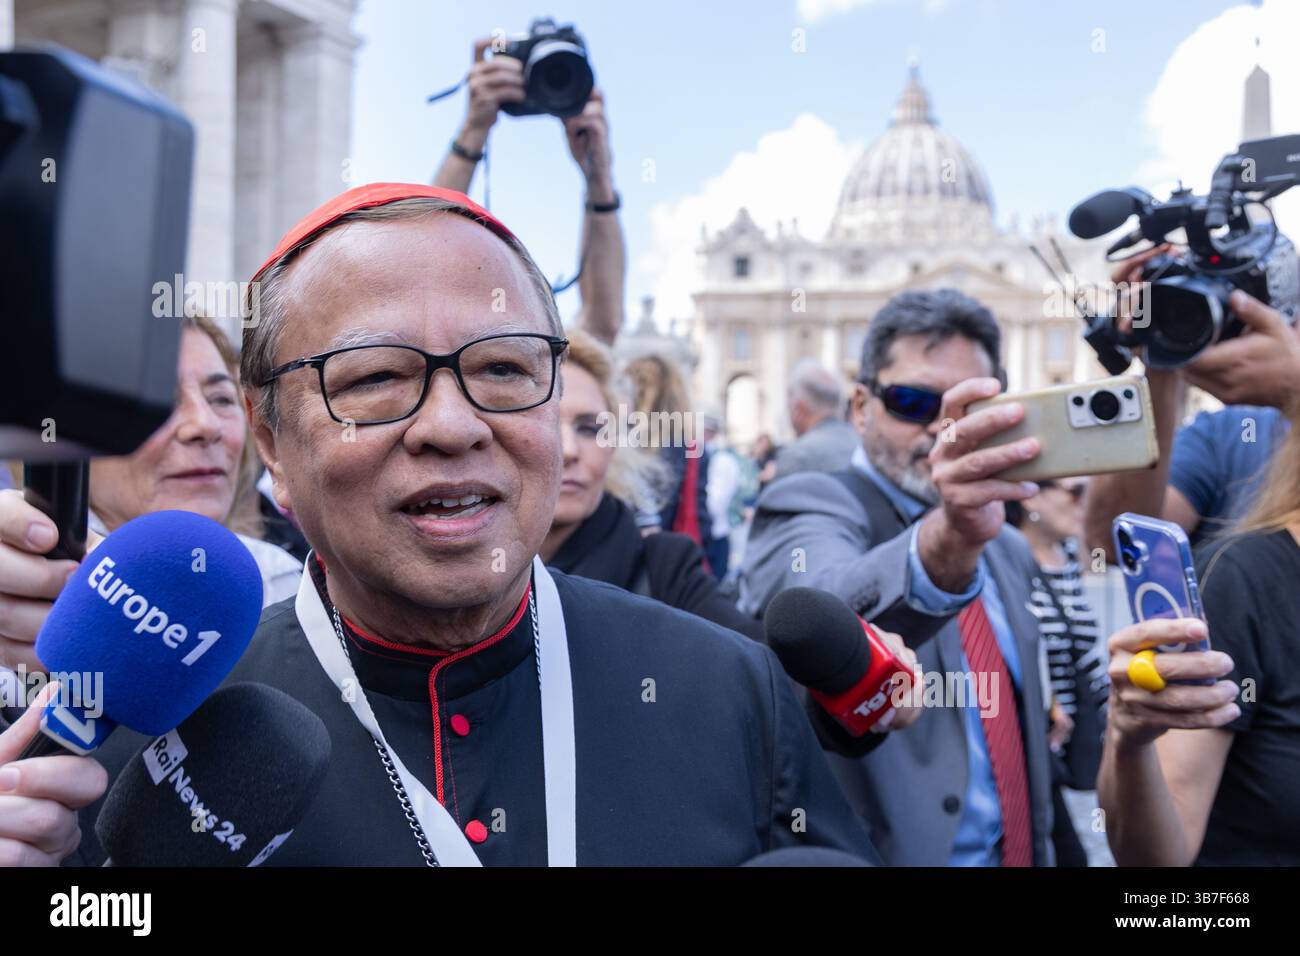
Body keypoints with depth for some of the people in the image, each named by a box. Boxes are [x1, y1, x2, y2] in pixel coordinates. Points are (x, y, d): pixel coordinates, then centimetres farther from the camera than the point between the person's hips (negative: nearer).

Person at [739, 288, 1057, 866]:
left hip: (1013, 850, 7)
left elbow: (1020, 727, 14)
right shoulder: (809, 510, -16)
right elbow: (827, 617, -39)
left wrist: (1039, 850, 8)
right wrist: (946, 540, -54)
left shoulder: (1008, 551, 8)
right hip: (861, 854, -6)